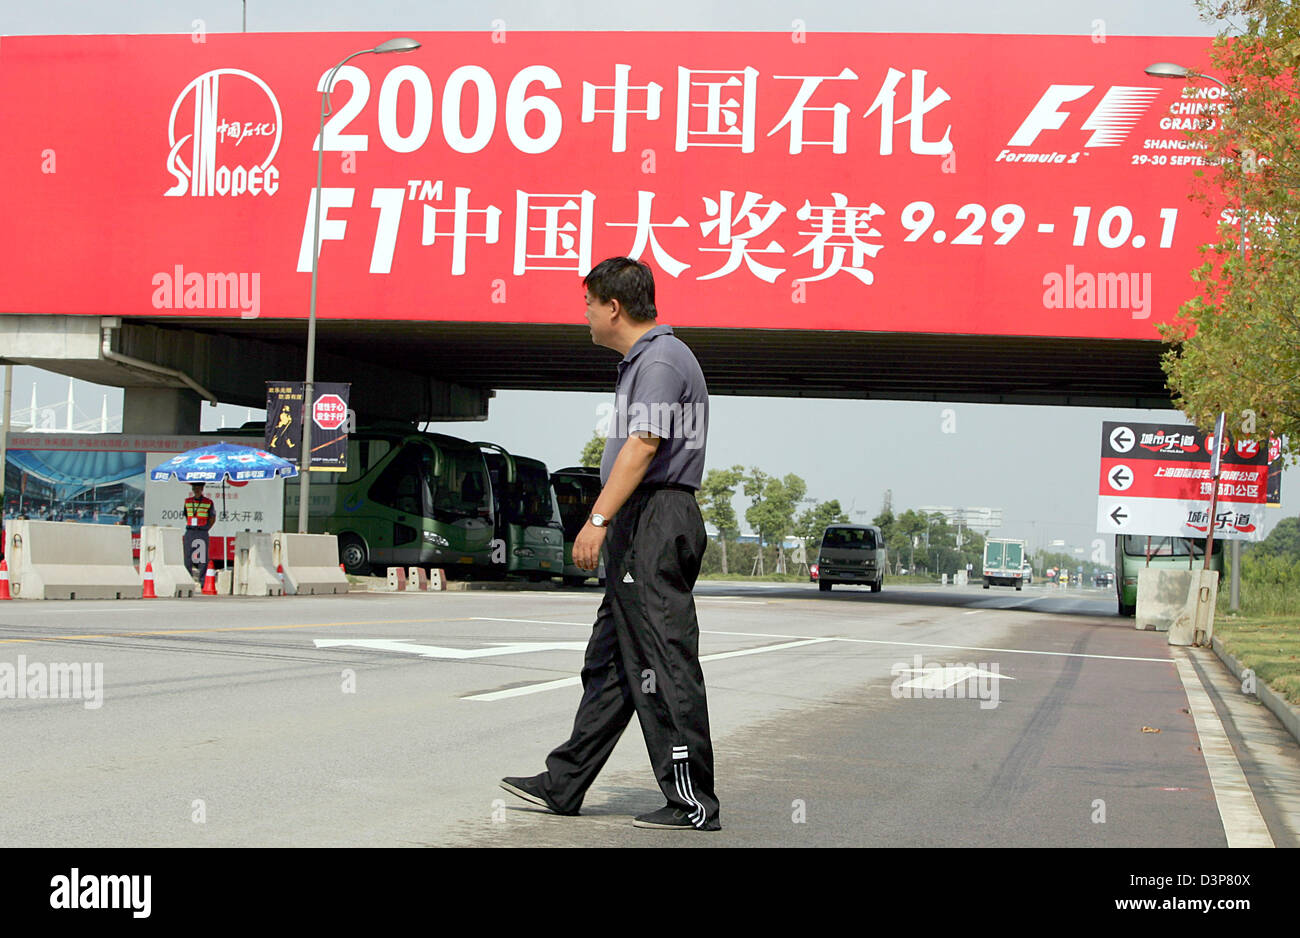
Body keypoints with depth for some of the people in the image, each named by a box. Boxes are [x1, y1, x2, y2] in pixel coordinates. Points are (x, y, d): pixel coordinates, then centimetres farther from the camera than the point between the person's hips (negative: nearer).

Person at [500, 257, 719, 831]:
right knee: (609, 661, 13)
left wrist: (598, 520, -26)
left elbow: (643, 446, -23)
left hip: (654, 524, -11)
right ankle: (563, 785, 19)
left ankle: (692, 803, -4)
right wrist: (608, 524, 23)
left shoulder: (659, 360, -13)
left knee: (664, 664, -8)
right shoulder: (646, 358, 21)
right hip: (642, 530, 11)